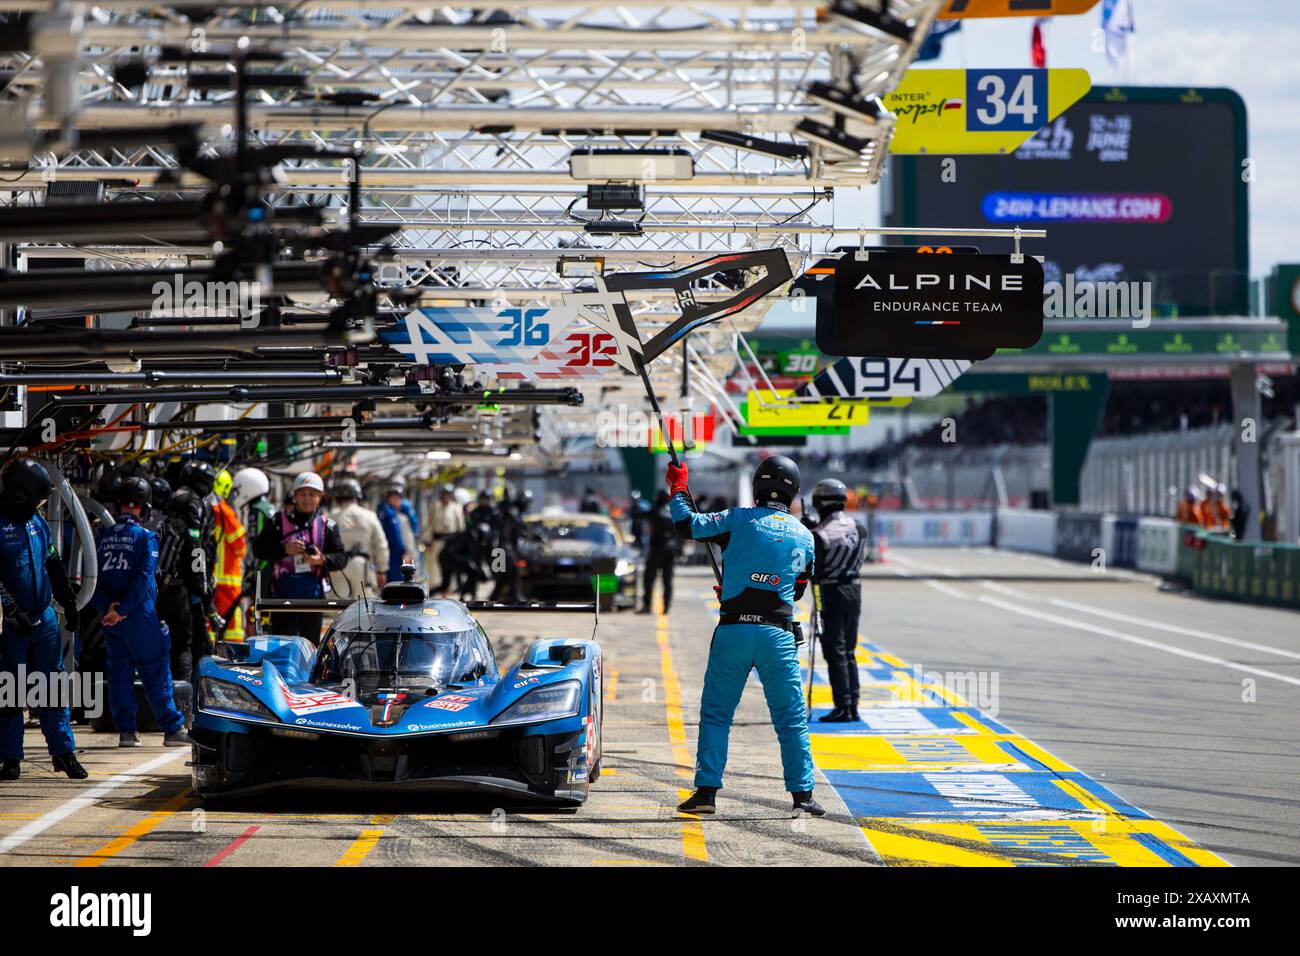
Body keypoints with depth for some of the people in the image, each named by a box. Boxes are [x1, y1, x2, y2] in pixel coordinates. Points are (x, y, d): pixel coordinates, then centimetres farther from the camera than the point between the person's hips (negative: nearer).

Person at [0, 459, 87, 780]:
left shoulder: (37, 522, 12)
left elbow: (53, 566, 22)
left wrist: (69, 602, 22)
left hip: (44, 618, 6)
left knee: (52, 687, 7)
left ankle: (63, 751, 11)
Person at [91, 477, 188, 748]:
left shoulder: (103, 539, 9)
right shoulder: (145, 537, -7)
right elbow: (144, 578, -17)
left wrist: (107, 607, -9)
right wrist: (123, 609, -16)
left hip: (110, 616, 5)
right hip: (140, 616, -5)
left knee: (119, 673, 9)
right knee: (156, 673, 1)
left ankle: (126, 730, 6)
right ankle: (172, 728, 3)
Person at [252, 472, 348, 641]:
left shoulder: (327, 526, 7)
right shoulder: (280, 520, 4)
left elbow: (342, 557, 5)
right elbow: (258, 548, 0)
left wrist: (322, 560, -15)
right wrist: (284, 549, -15)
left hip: (314, 597, 2)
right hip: (283, 597, -2)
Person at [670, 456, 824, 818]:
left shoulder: (740, 519, -2)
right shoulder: (805, 537, 9)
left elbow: (687, 524, 0)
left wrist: (678, 487, 17)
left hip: (733, 629, -1)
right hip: (778, 635, 1)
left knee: (715, 713, 7)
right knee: (791, 718, 7)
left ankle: (706, 791, 3)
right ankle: (802, 794, 5)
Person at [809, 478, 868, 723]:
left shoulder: (819, 535, -17)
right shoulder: (858, 527, 2)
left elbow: (814, 574, -16)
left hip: (831, 593, -6)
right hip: (854, 588, 6)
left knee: (835, 652, -1)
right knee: (849, 652, 14)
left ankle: (843, 708, -3)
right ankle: (853, 705, 16)